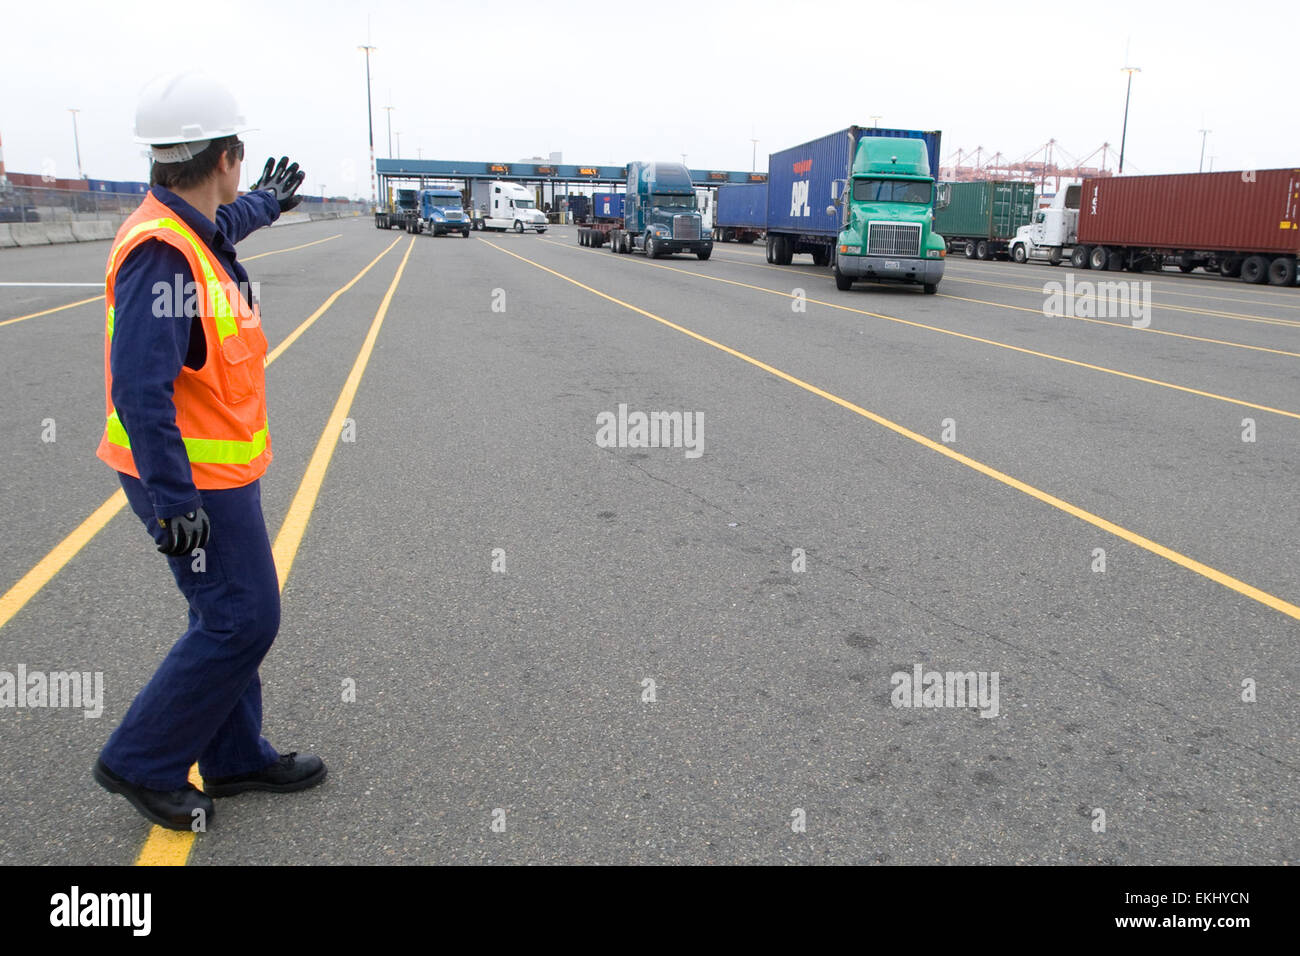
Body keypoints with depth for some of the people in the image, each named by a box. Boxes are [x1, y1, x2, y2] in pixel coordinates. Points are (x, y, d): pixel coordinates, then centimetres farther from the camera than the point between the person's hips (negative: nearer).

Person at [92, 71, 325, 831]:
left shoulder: (189, 228, 6)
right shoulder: (162, 251, -24)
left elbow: (224, 223, 34)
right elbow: (140, 386, -29)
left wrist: (267, 203, 53)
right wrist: (176, 503, -28)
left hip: (213, 466, 10)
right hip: (193, 478, -10)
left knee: (234, 612, 17)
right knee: (242, 621, -3)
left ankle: (236, 758, 31)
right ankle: (143, 762, 14)